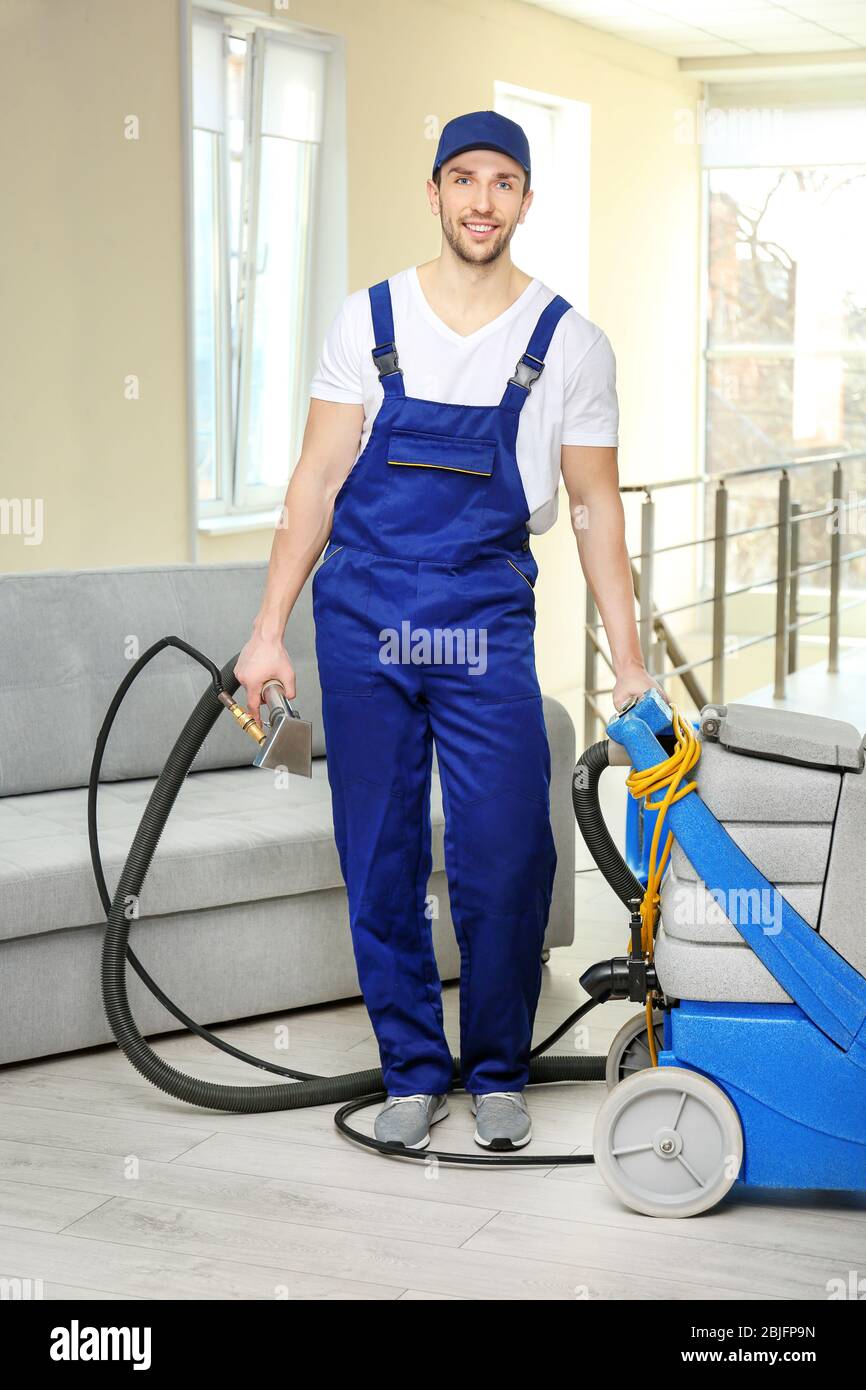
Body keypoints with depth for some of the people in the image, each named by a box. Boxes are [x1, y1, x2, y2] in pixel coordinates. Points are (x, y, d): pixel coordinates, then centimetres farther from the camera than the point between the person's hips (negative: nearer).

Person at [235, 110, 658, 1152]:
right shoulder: (368, 320, 4)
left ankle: (498, 1074, 15)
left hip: (488, 626, -1)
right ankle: (413, 1072, 20)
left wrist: (629, 663, 2)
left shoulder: (569, 343, 3)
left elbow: (595, 508, 6)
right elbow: (318, 480, 5)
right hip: (363, 618, 1)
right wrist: (269, 630, 0)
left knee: (507, 860, -5)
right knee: (381, 862, 5)